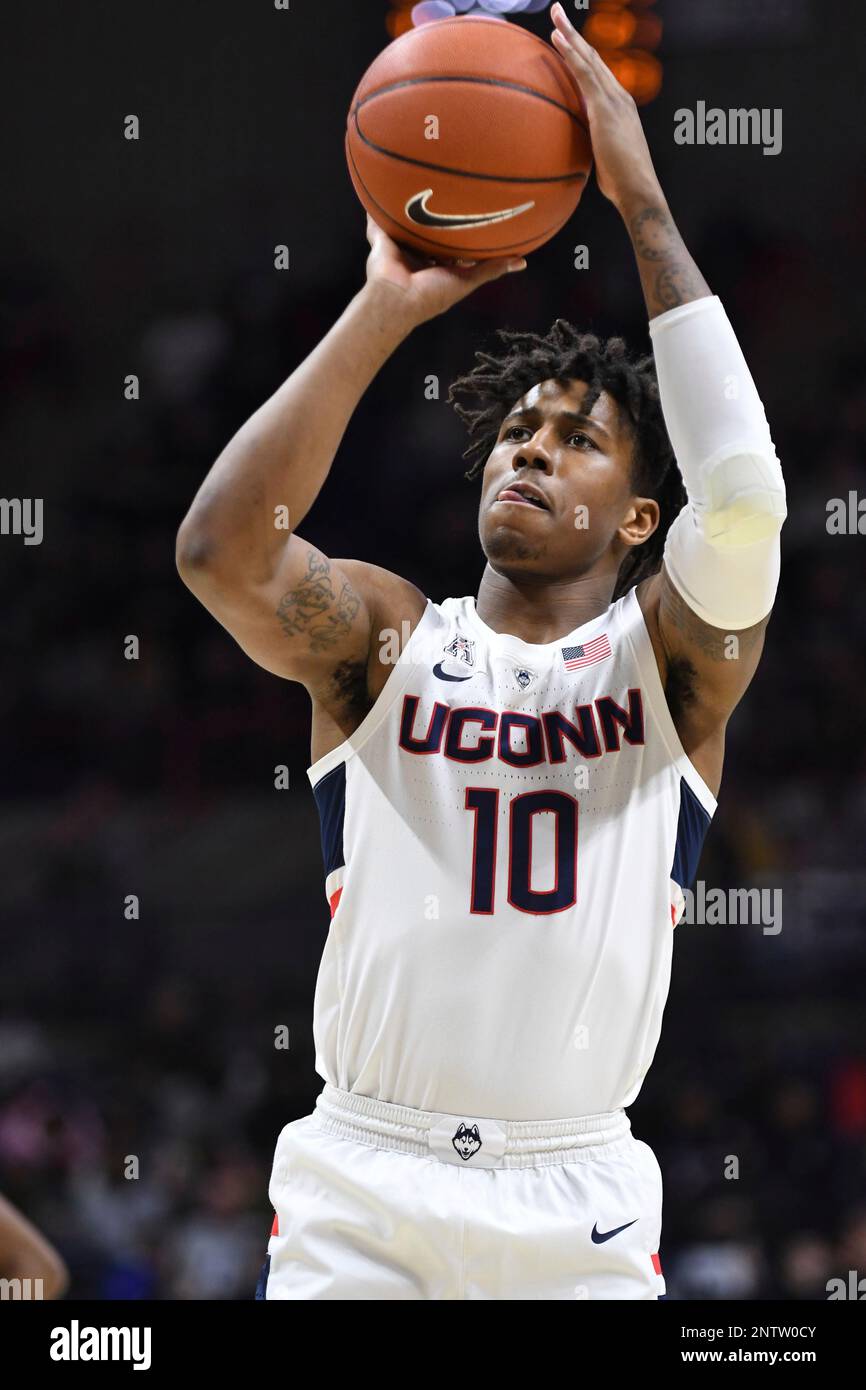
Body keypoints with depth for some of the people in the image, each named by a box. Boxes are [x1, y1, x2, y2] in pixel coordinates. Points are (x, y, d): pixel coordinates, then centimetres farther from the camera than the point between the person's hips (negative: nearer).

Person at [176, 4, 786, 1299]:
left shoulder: (669, 654, 5)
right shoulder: (384, 634, 7)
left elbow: (744, 498, -16)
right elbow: (221, 549, -13)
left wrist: (645, 205, -14)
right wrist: (384, 311, -13)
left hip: (575, 1195, 0)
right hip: (359, 1180, 0)